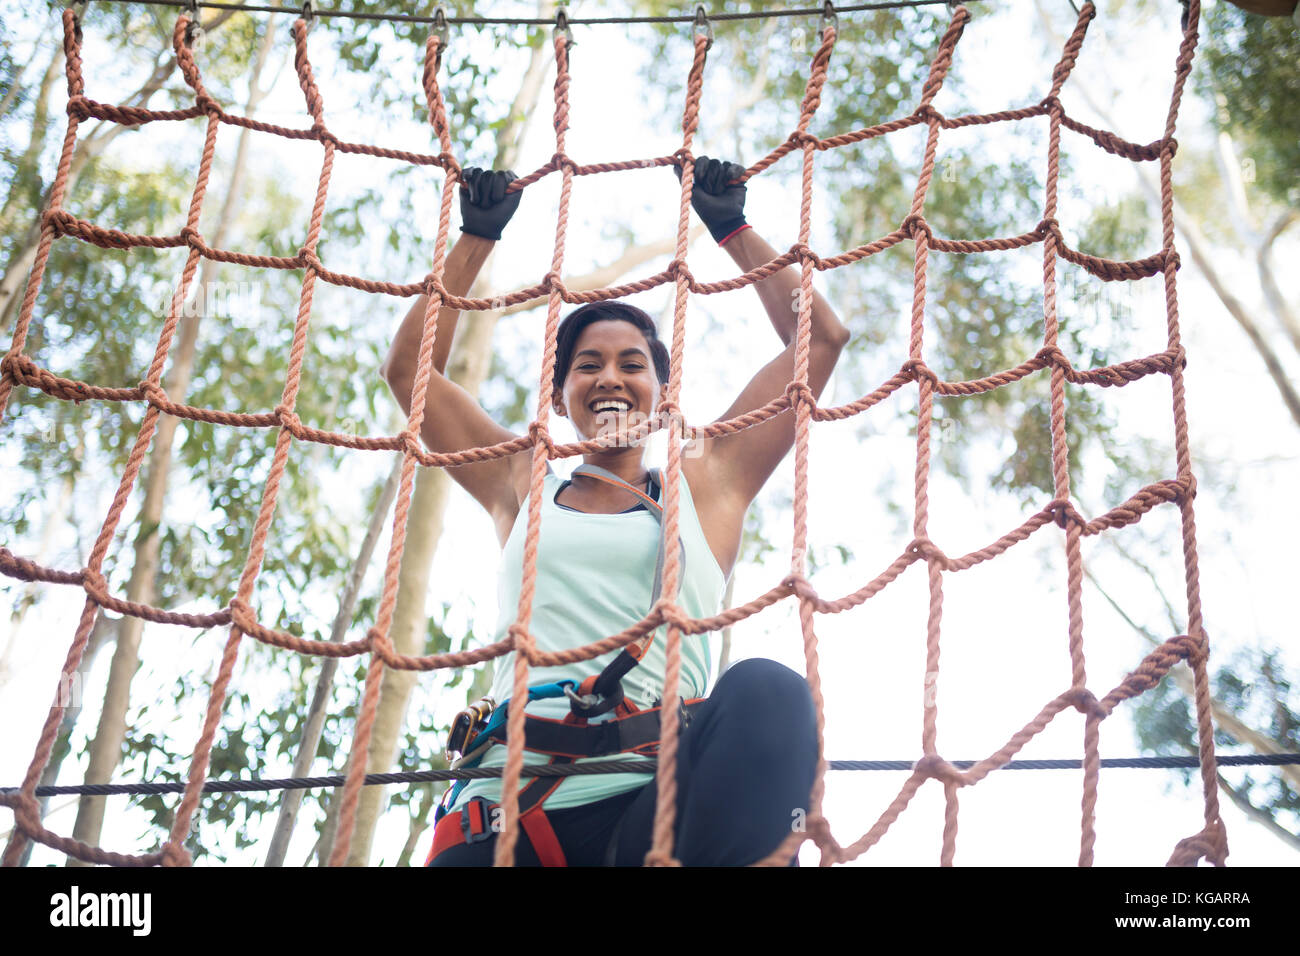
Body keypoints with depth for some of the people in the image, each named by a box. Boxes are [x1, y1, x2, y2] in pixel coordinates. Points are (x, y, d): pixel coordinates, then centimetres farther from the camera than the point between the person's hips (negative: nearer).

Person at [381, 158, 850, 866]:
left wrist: (731, 226, 30)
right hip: (511, 796, 0)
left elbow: (820, 337, 24)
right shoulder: (522, 488, 26)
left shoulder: (704, 486, 22)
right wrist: (478, 236, 33)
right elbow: (409, 366, 30)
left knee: (766, 694, -36)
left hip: (653, 799, 1)